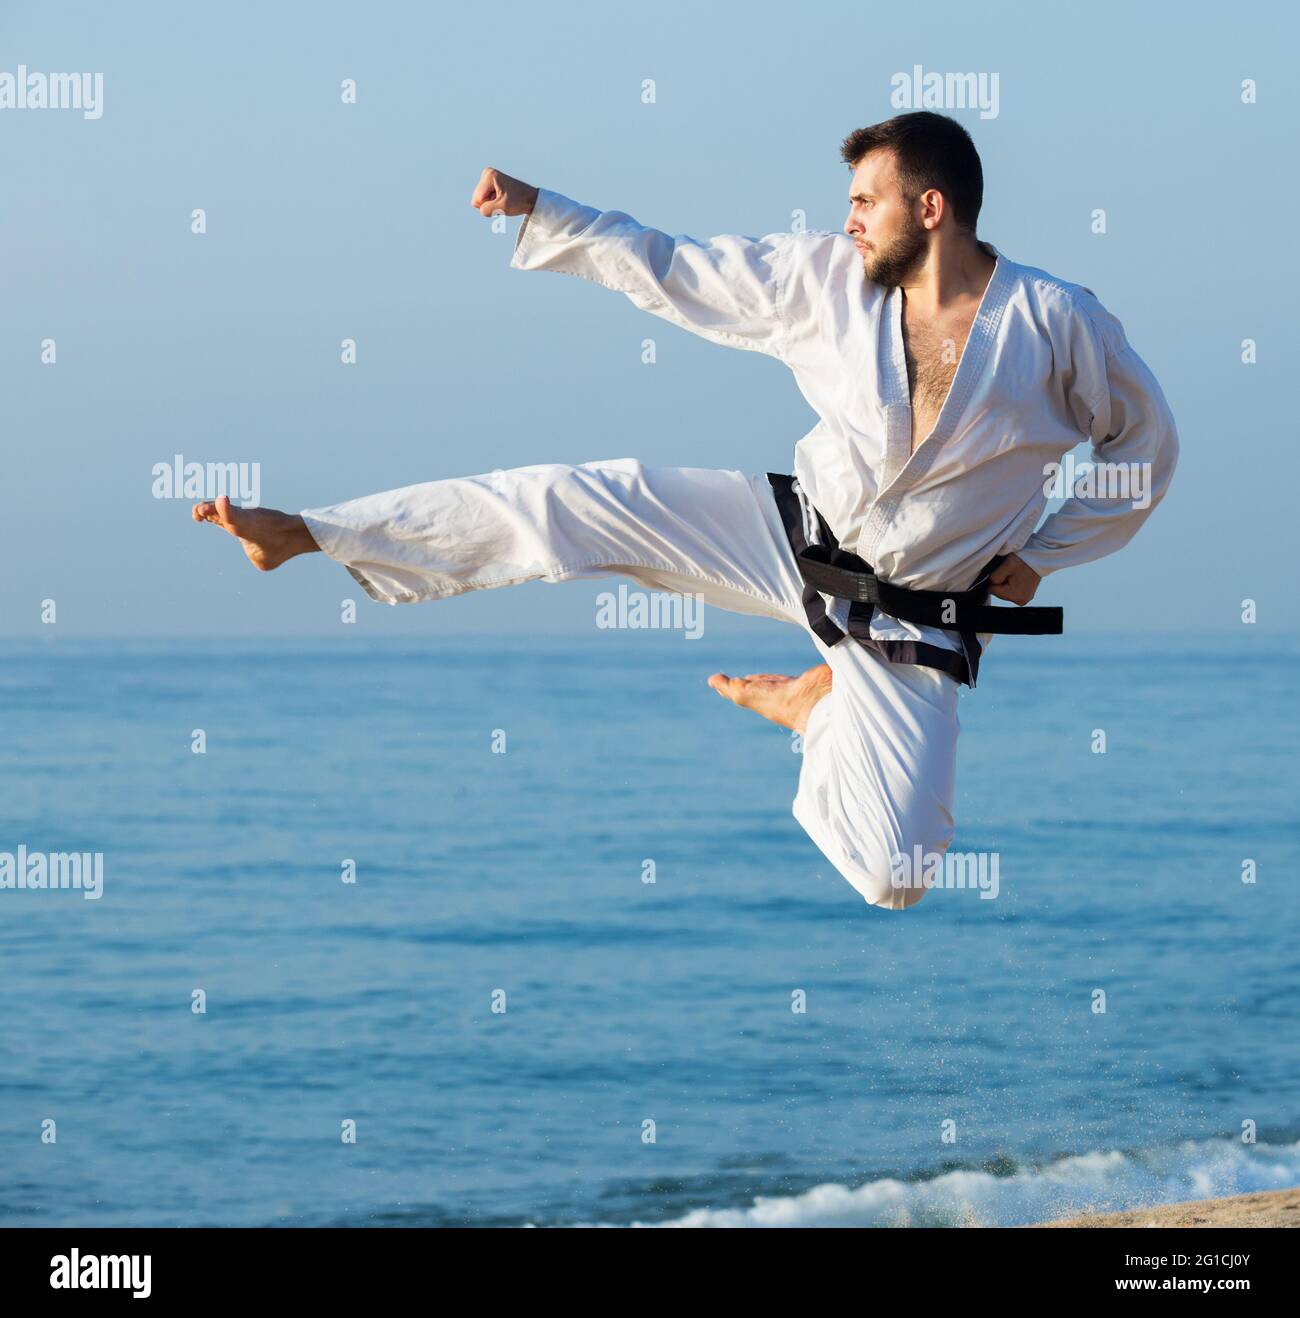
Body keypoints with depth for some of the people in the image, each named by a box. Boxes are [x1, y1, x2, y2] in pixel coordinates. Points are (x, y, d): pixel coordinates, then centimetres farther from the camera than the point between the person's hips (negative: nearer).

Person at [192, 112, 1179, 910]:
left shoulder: (1054, 322, -16)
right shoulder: (826, 276, -6)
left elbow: (1147, 444, -2)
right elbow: (672, 270, 2)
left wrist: (1043, 556, -5)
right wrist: (536, 210, -1)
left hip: (914, 617, -3)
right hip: (795, 531, 3)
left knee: (892, 875, -13)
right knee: (576, 501, -12)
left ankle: (815, 705, 20)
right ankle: (308, 535, -4)